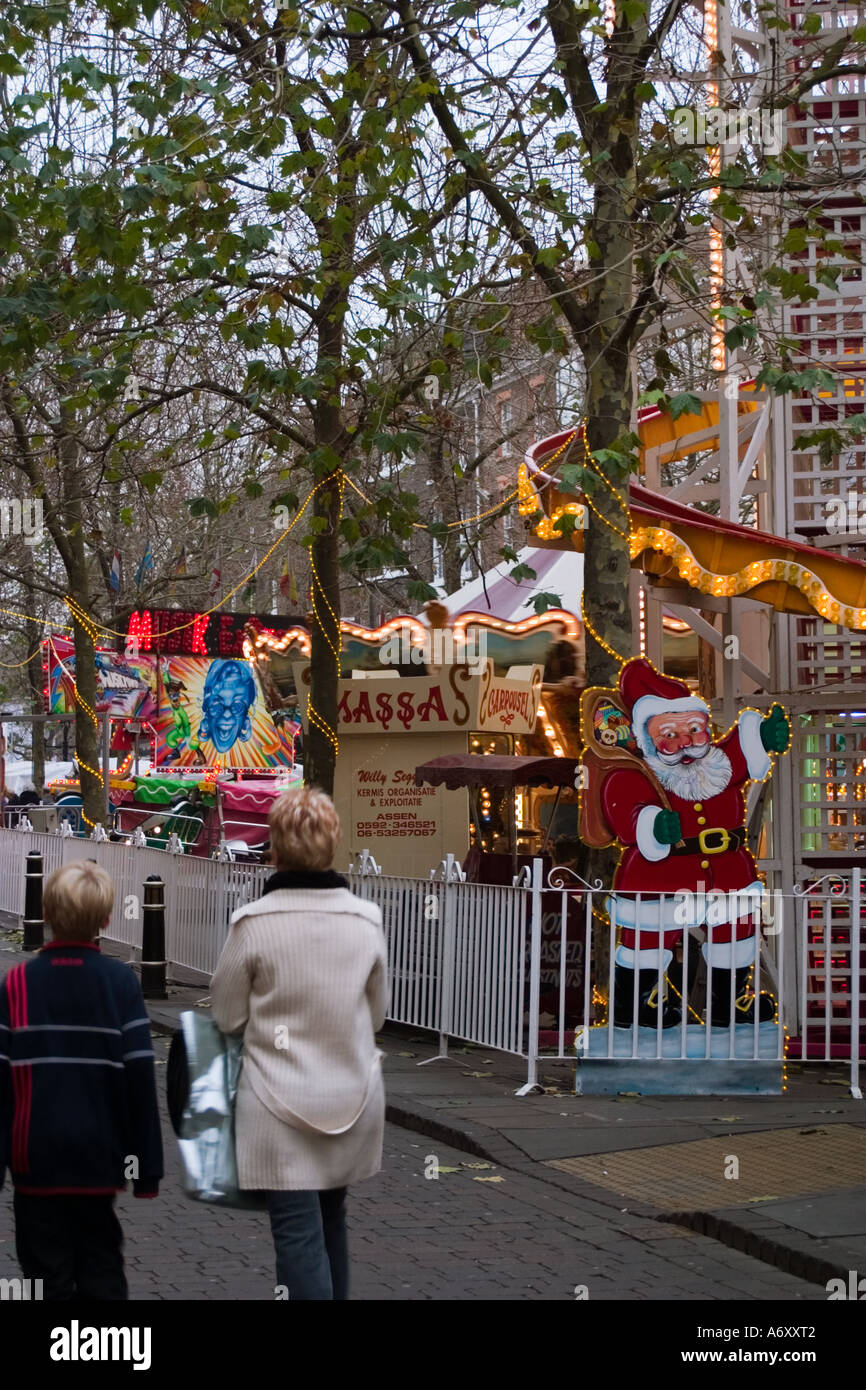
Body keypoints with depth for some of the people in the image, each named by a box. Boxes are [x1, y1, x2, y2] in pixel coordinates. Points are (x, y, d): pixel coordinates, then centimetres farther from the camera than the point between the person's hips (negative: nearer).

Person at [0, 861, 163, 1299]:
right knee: (101, 1271, 14)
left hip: (36, 1159, -1)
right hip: (98, 1156, 1)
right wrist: (146, 1164, 0)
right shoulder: (120, 981, -6)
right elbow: (140, 1076, -7)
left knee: (47, 1274, 7)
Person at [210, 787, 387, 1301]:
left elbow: (227, 1016, -2)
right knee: (332, 1219, 21)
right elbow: (377, 1015, 8)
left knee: (299, 1233, 0)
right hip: (353, 1099, 4)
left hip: (283, 1103, -4)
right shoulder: (367, 918, -3)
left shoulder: (254, 922, -13)